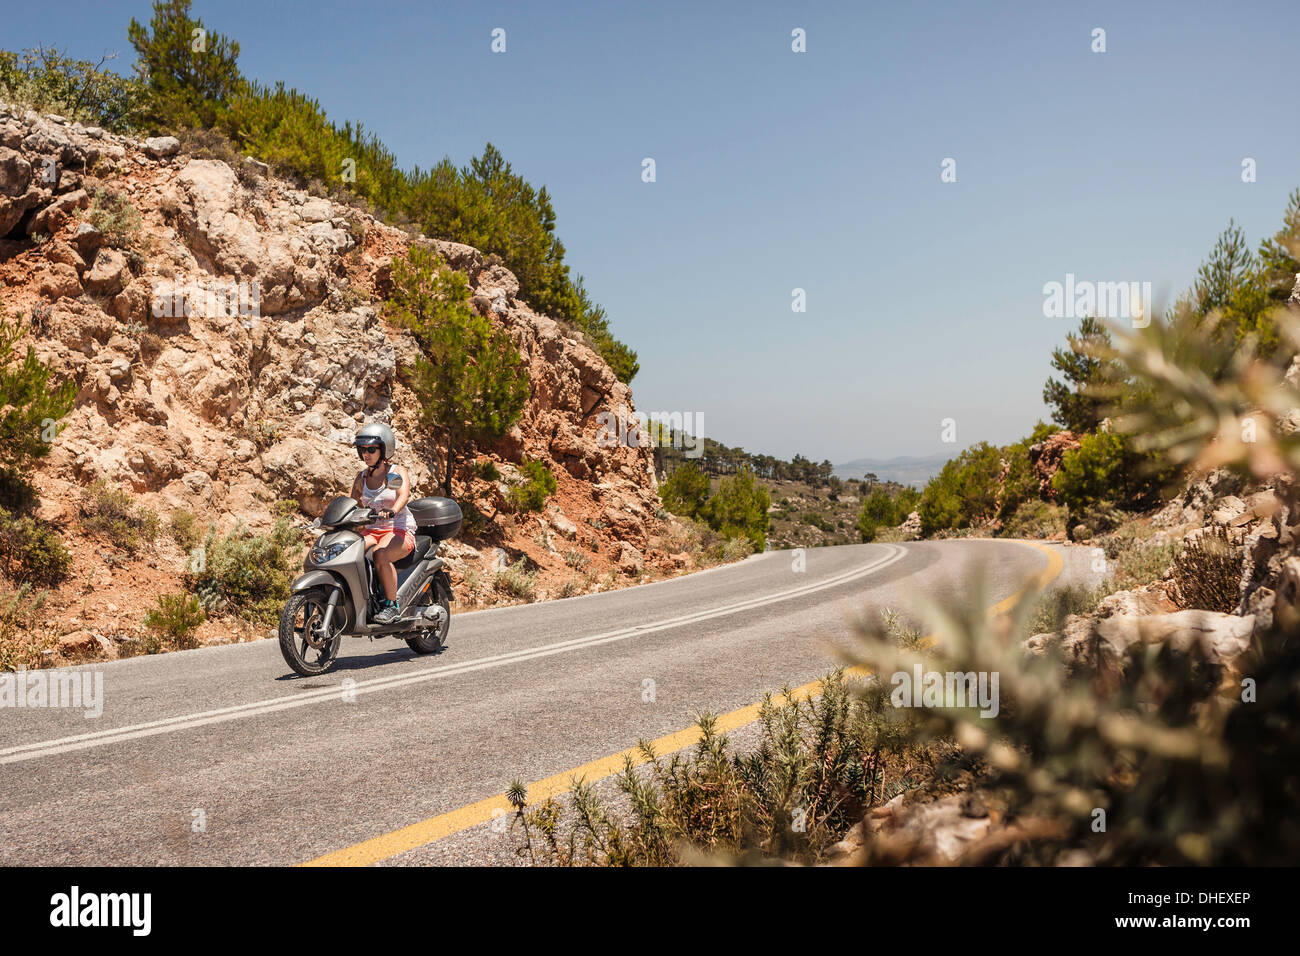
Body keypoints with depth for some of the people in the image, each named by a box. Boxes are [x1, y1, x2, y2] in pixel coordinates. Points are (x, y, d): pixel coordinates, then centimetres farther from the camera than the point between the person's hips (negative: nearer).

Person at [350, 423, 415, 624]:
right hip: (370, 531, 5)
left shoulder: (397, 472, -2)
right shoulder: (362, 477, 15)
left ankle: (392, 605, -28)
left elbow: (404, 495, -22)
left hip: (399, 530, -5)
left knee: (380, 554, -36)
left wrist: (391, 511, -43)